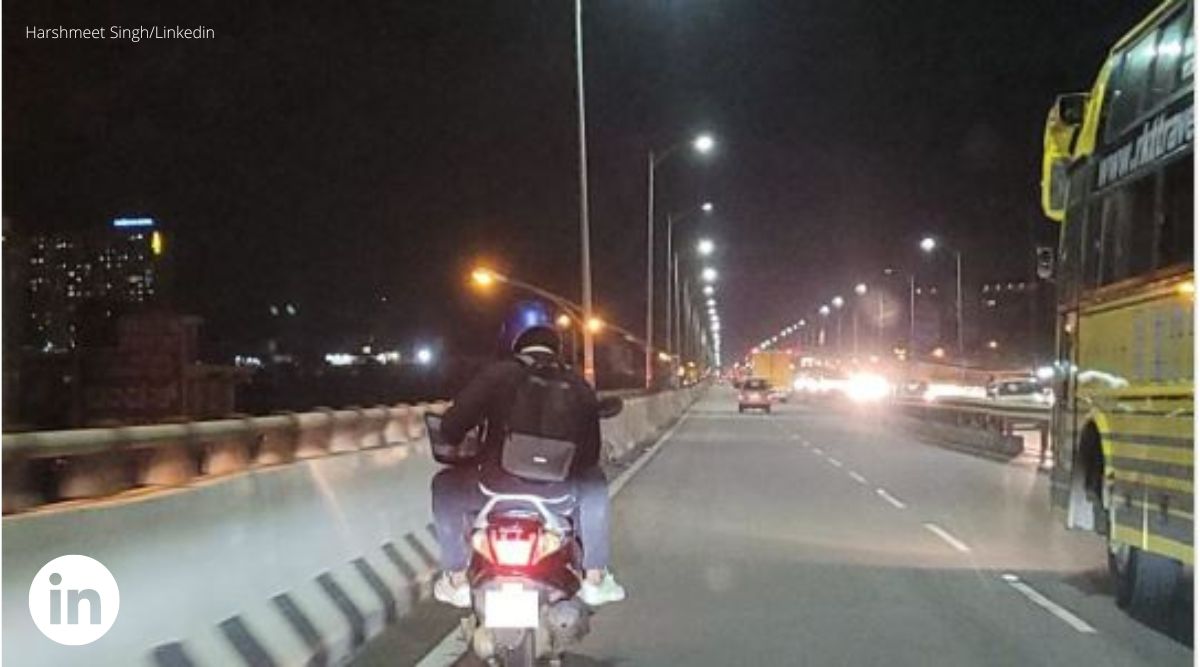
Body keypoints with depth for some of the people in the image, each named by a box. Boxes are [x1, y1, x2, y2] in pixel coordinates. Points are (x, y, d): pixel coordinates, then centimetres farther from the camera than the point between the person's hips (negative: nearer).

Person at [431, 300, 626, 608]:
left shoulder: (496, 374, -6)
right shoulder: (578, 385, 3)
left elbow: (452, 426, -7)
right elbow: (590, 454, 9)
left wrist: (456, 440, 18)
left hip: (499, 489, -2)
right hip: (559, 495, 2)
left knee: (446, 485, 27)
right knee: (593, 482, 34)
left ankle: (457, 580, 23)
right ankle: (595, 578, 28)